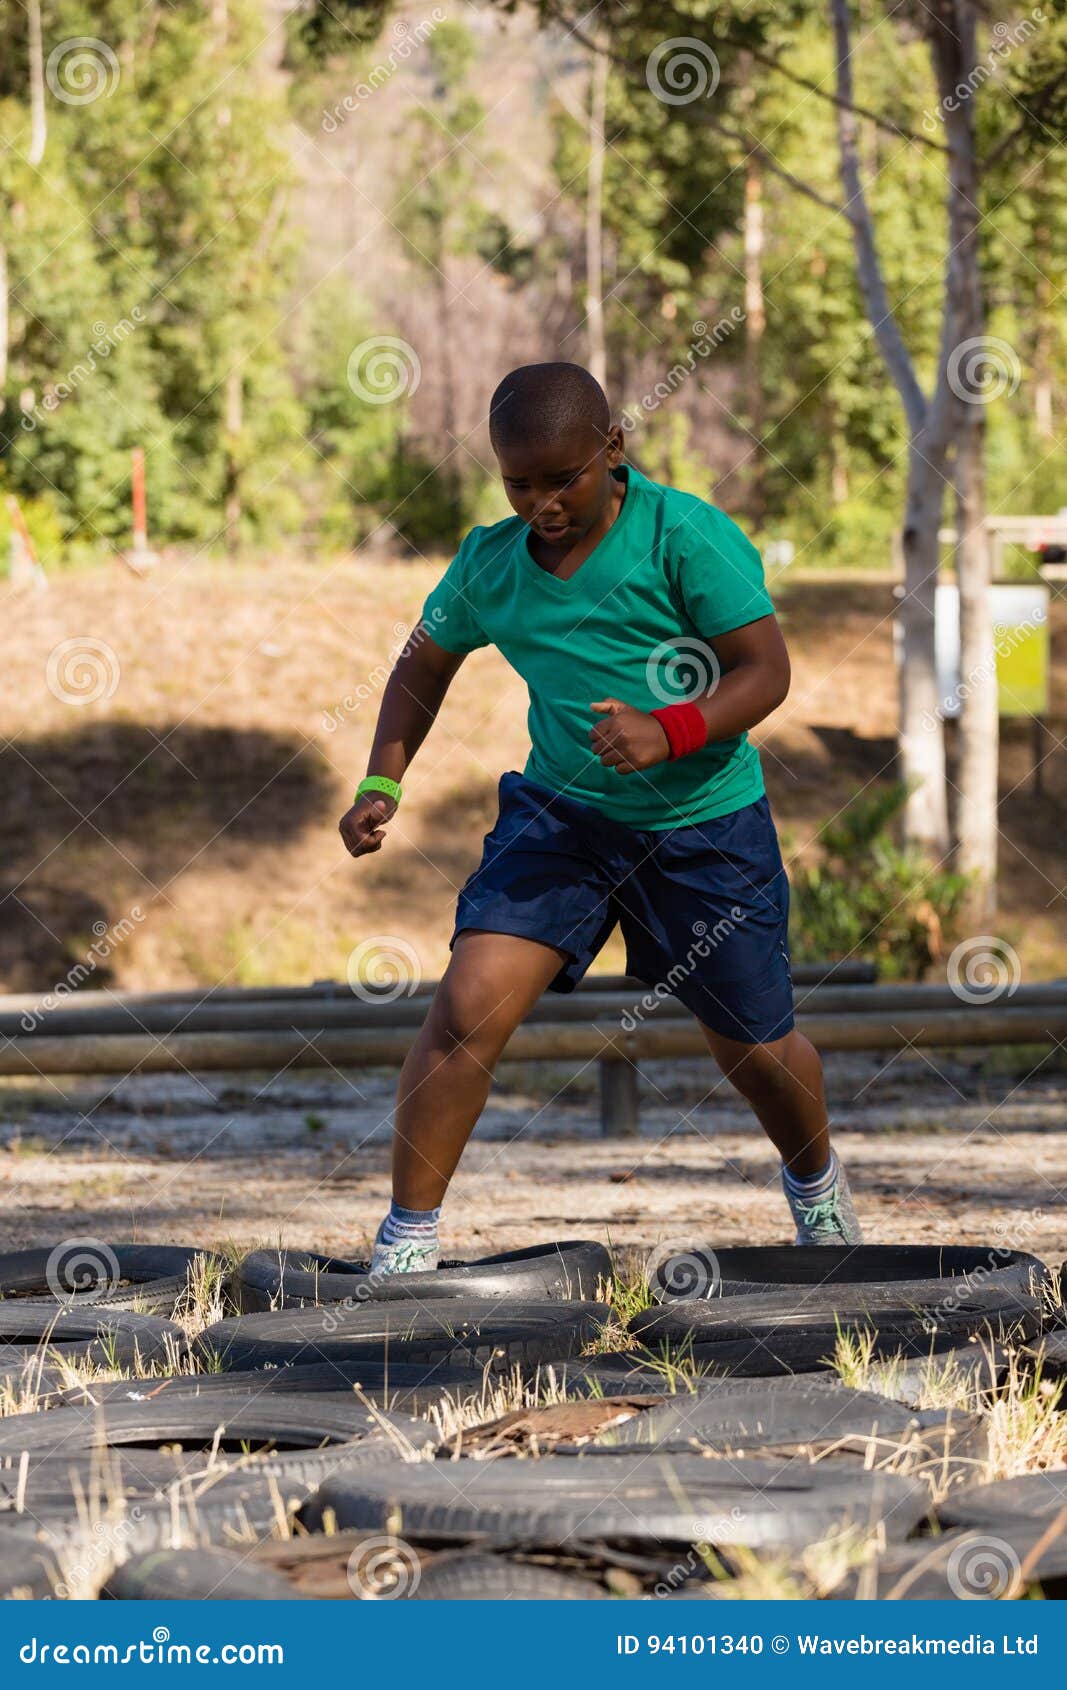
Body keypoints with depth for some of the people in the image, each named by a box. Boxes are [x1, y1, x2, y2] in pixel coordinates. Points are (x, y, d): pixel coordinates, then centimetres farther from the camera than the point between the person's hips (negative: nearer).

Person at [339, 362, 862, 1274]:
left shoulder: (686, 535, -16)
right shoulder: (489, 564, -4)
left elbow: (766, 669, -16)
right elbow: (426, 661, 15)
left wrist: (671, 732, -33)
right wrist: (383, 784, 3)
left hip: (705, 824, -2)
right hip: (559, 814, 2)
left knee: (753, 1045, 13)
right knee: (467, 1007, -18)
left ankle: (816, 1180, 47)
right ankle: (408, 1239, -8)